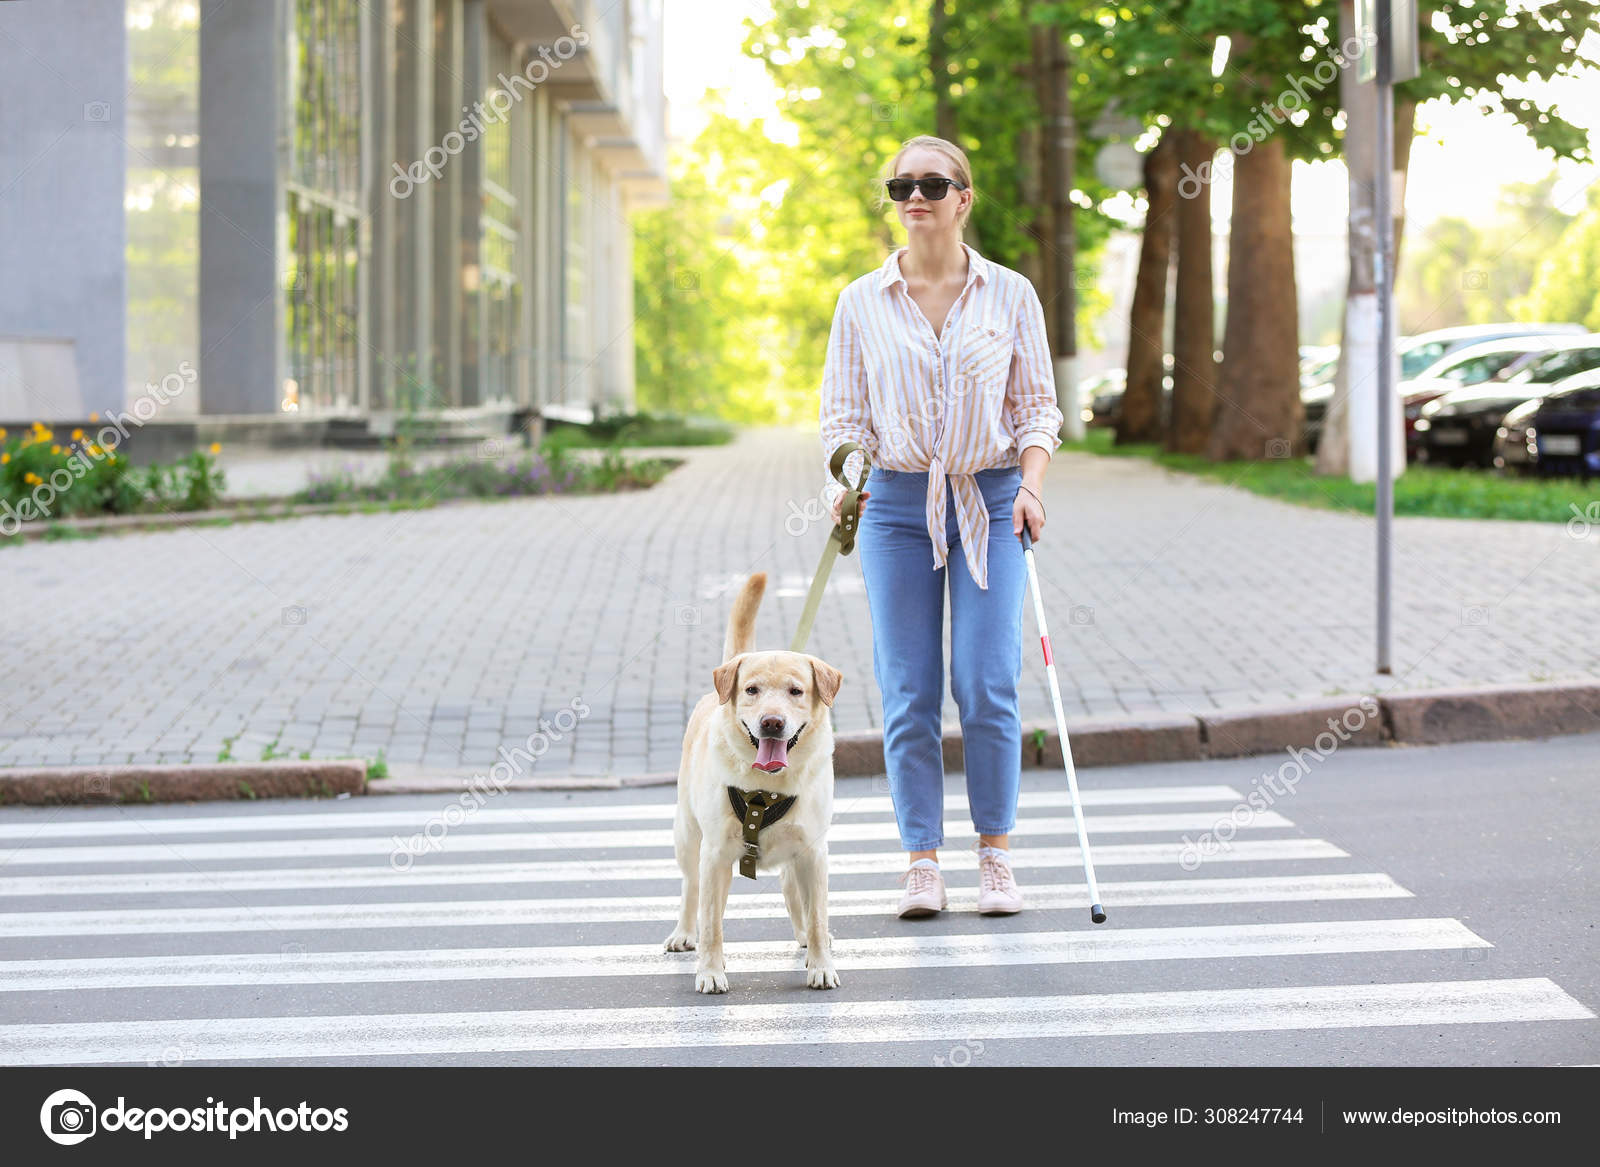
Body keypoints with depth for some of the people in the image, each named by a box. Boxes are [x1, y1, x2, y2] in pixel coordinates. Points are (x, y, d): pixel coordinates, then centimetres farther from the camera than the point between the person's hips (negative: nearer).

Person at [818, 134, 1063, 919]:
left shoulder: (1010, 295, 4)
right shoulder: (862, 302, 5)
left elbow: (1038, 406, 6)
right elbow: (843, 412, 8)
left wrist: (1031, 485, -10)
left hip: (990, 501, -1)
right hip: (898, 503, 1)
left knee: (988, 685, -7)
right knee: (908, 692, -1)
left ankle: (996, 857, 7)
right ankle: (921, 864, 6)